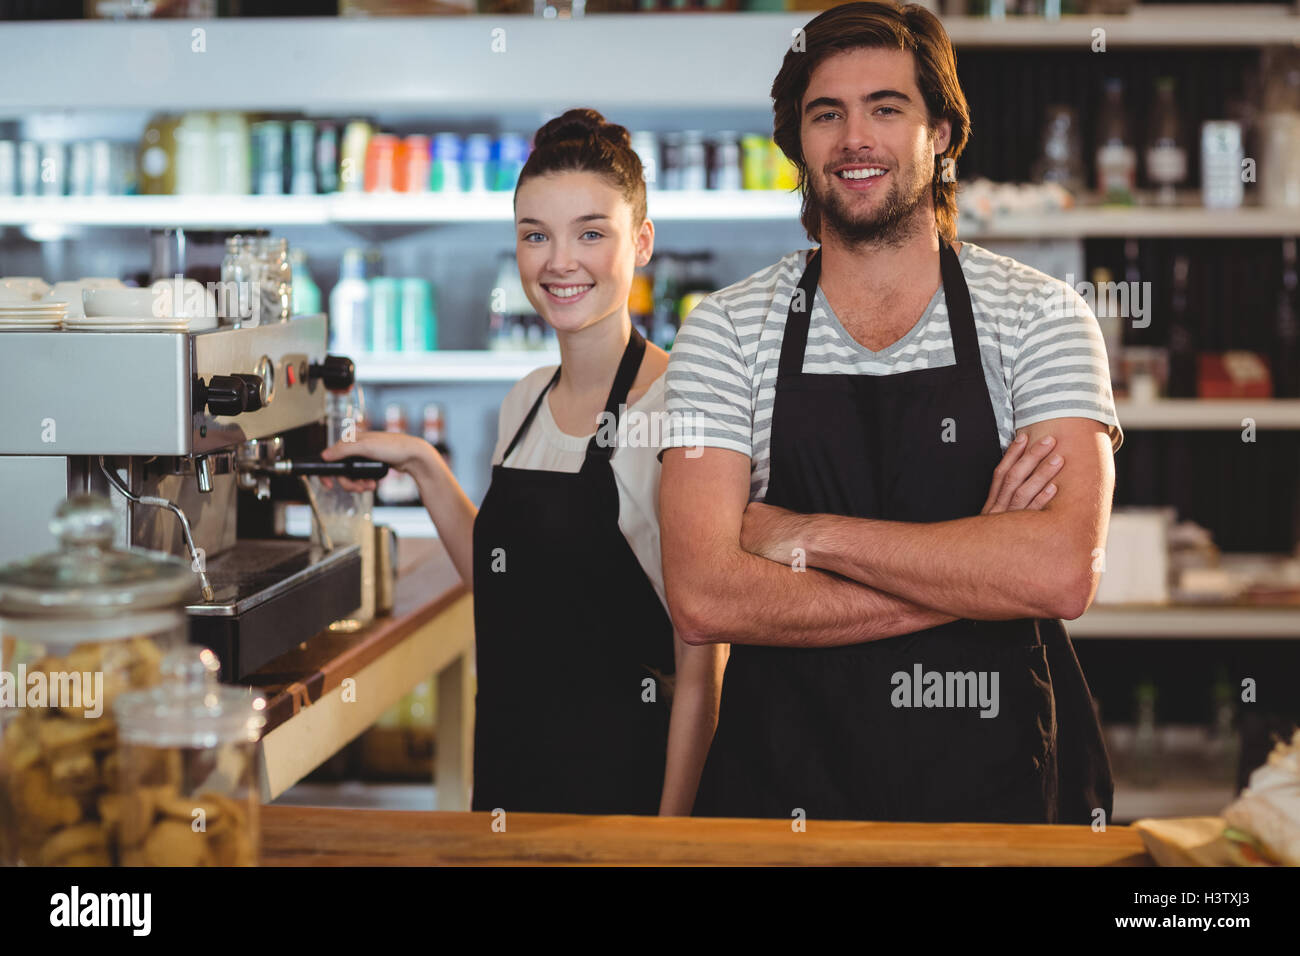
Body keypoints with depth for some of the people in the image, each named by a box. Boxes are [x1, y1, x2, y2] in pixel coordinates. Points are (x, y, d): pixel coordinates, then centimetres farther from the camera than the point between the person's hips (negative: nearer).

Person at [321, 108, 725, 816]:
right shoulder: (526, 401, 7)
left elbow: (701, 662, -15)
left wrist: (670, 828, -18)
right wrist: (425, 467, 10)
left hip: (620, 782, -7)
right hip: (506, 770, 7)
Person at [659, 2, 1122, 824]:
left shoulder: (1040, 316, -2)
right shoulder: (726, 331, -1)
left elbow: (1064, 571, -17)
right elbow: (703, 602, -13)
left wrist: (810, 535, -15)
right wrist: (978, 567, -16)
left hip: (1008, 786, 0)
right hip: (786, 782, 0)